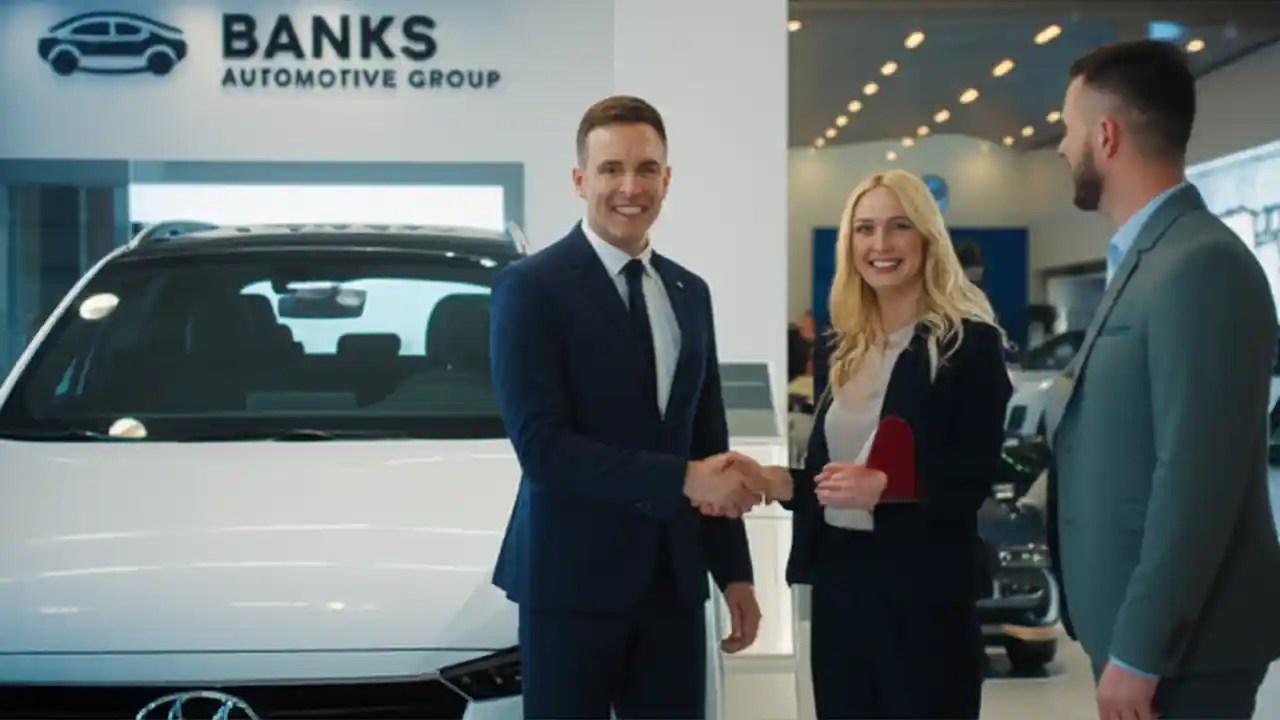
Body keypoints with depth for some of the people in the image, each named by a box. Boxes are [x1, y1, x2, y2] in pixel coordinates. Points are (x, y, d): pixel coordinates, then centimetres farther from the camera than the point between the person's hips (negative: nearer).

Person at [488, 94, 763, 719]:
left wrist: (733, 570, 11)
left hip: (673, 577, 6)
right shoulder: (531, 286, -9)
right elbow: (541, 446, -18)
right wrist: (682, 480, -21)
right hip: (572, 578, -5)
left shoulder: (689, 292, 12)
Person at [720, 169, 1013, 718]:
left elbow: (975, 477, -12)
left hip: (924, 586, -5)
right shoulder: (839, 351, 11)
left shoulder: (970, 342, -6)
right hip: (839, 577, 6)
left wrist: (884, 488, -25)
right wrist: (779, 482, -4)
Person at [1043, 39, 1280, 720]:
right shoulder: (1147, 258, 12)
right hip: (1134, 623, 9)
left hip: (1176, 644, -9)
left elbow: (1197, 479, -24)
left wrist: (1139, 653, -22)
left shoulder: (1202, 265, -19)